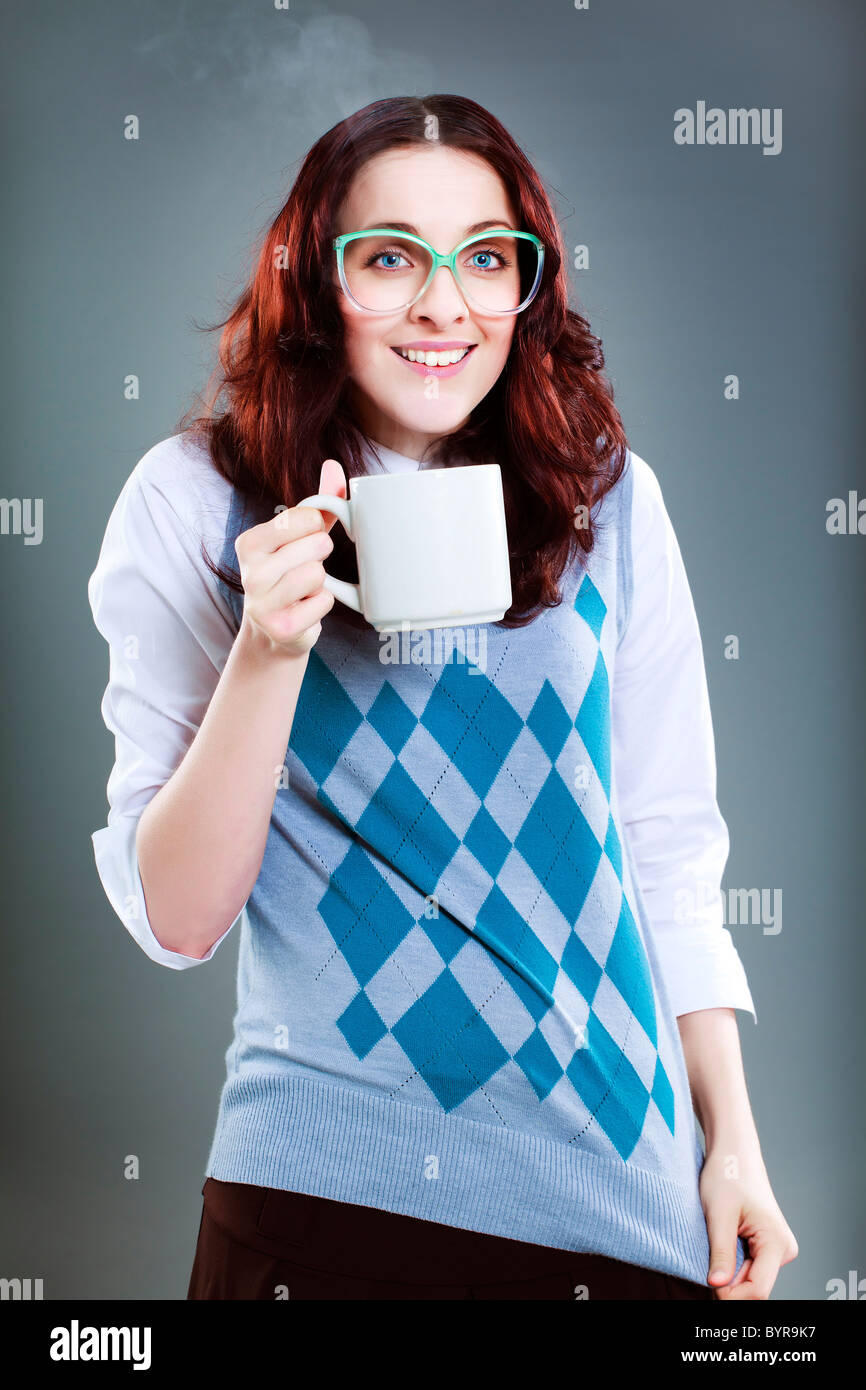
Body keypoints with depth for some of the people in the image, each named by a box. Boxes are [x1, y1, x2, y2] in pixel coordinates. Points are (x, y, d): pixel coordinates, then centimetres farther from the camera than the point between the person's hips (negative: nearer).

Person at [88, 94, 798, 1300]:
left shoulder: (608, 497, 0)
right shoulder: (193, 503, -5)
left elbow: (668, 848, 6)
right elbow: (175, 921, -8)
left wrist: (733, 1141, 5)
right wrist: (270, 651, -21)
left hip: (617, 1177, 3)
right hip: (328, 1188, -2)